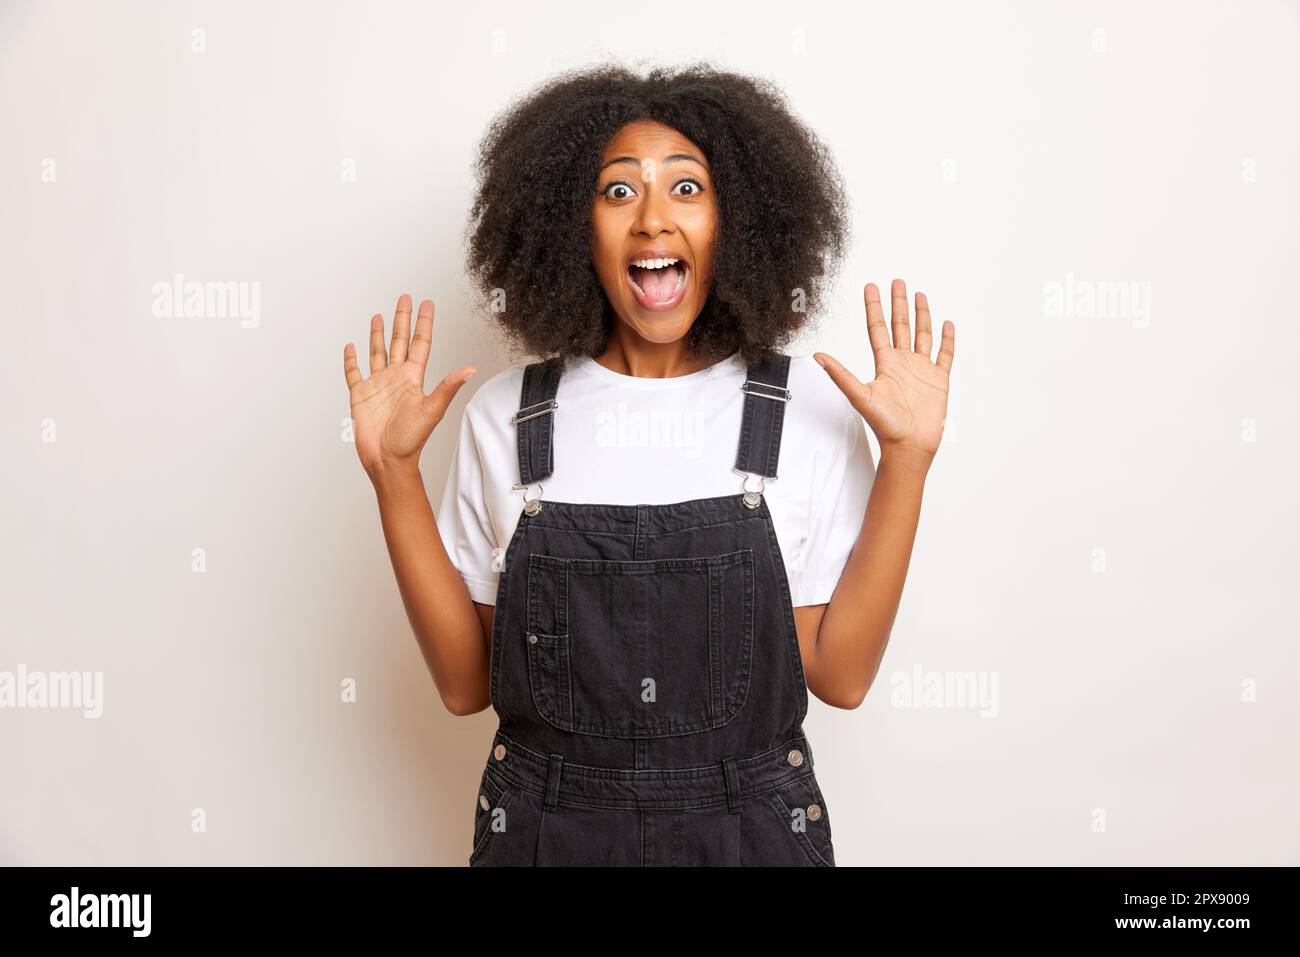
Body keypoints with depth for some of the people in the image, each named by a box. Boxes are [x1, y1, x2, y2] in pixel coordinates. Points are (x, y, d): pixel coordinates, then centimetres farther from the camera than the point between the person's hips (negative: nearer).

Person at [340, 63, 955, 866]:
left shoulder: (808, 406, -7)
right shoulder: (506, 415, -5)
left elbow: (840, 674, -9)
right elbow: (466, 682, -4)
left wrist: (907, 460, -14)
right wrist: (394, 471, -10)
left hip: (752, 827, 0)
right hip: (543, 828, 1)